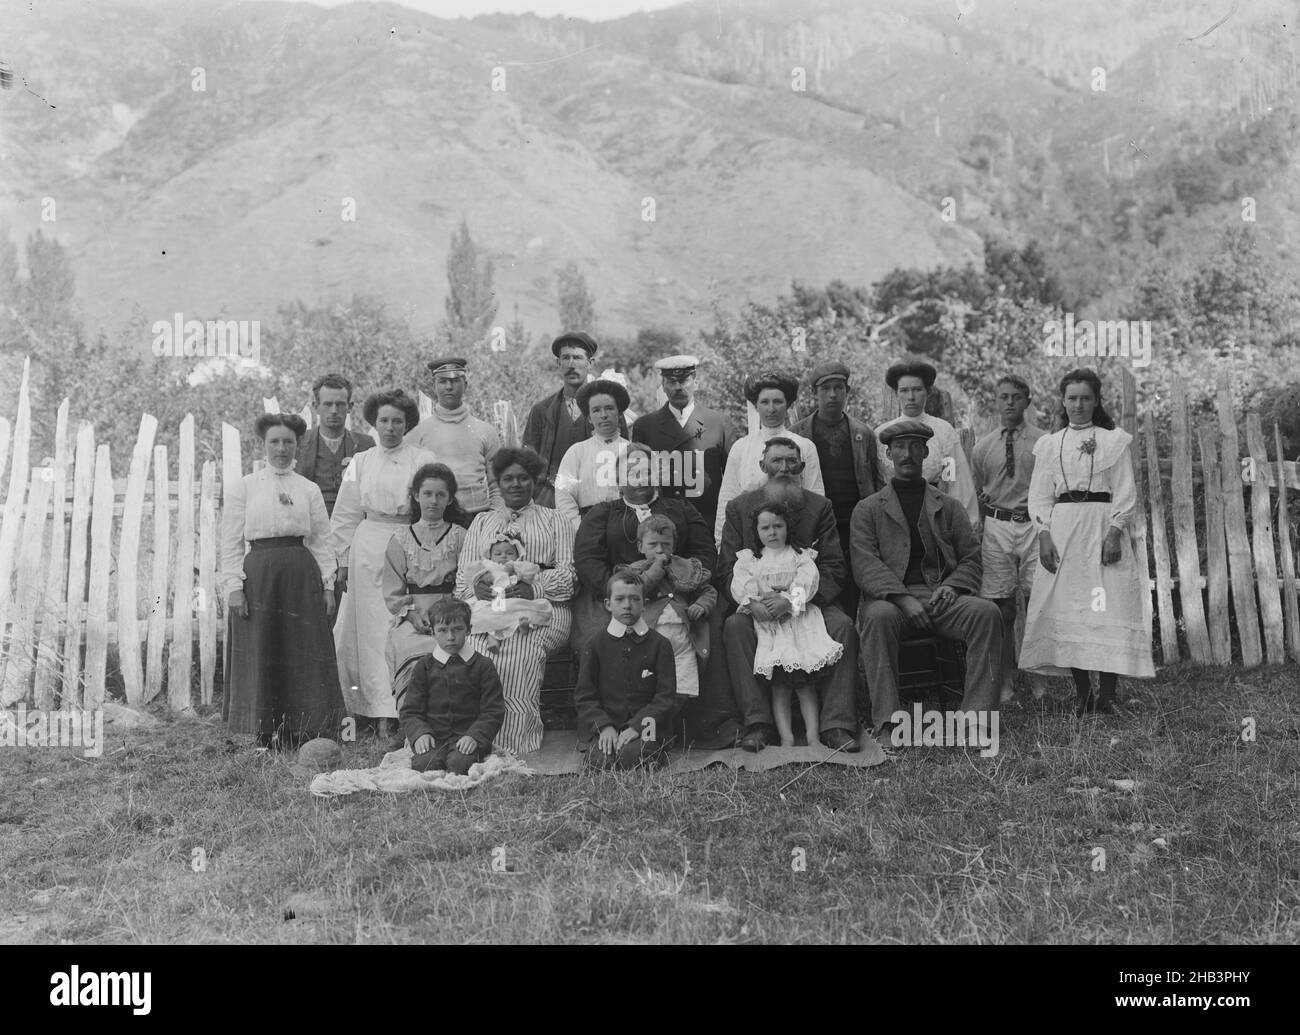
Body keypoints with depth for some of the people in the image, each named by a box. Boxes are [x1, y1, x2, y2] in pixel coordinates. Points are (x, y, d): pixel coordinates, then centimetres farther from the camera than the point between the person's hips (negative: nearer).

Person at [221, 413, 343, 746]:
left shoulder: (310, 490, 10)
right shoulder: (243, 488, 6)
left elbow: (320, 541, 10)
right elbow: (231, 543, 2)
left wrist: (327, 584, 3)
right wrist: (234, 587, -6)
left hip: (302, 577, 1)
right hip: (258, 576, -1)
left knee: (305, 653, 1)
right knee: (260, 653, 1)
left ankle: (303, 729, 11)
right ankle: (266, 733, 12)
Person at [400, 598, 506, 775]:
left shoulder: (482, 666, 6)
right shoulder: (424, 666, 11)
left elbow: (494, 711, 2)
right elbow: (410, 711, 10)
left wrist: (474, 736, -14)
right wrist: (419, 734, -11)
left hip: (468, 736, -1)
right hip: (433, 736, 1)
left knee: (459, 762, -33)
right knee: (424, 763, -30)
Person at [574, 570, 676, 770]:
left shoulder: (659, 645, 7)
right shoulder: (596, 645, 9)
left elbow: (665, 696, 2)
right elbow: (584, 696, 6)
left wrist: (636, 726, -12)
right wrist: (604, 726, -11)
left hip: (644, 725, -1)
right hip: (604, 727, 1)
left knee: (632, 756, -30)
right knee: (601, 759, -28)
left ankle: (656, 754, 1)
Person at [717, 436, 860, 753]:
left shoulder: (820, 507, 7)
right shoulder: (739, 507, 8)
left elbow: (834, 570, -2)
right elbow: (727, 571, 2)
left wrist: (794, 600, -20)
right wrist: (753, 601, -20)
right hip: (756, 601, 0)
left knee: (842, 625, -28)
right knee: (734, 625, -30)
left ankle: (837, 726, -23)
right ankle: (757, 724, -27)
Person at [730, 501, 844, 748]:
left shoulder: (801, 556, 13)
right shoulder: (748, 559, 15)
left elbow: (806, 584, -2)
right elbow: (740, 587, 1)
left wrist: (785, 600, -15)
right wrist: (755, 604, -17)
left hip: (797, 617, 0)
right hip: (765, 621, 0)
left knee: (804, 680, -12)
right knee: (778, 681, -12)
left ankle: (813, 735, -13)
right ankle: (786, 737, -16)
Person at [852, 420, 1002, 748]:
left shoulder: (949, 506, 20)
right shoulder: (868, 509, 12)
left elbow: (971, 557, 15)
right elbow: (865, 564, -2)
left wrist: (951, 586, -8)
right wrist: (902, 597, -18)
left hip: (941, 598, 2)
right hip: (890, 598, -2)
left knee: (986, 612, -27)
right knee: (878, 617, -37)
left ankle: (977, 716, -25)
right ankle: (886, 726, -33)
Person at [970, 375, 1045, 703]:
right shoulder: (983, 446, 11)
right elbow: (975, 495, 16)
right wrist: (976, 531, 10)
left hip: (1034, 524, -2)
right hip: (996, 526, 2)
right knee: (1001, 607, 2)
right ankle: (1005, 681, 9)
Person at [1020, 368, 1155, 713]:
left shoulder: (1113, 440, 8)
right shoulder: (1049, 444, 13)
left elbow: (1125, 491, 2)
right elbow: (1040, 494, 9)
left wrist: (1115, 532, -11)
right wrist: (1044, 535, -5)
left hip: (1104, 529, -2)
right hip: (1062, 532, 2)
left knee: (1108, 608, -9)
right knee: (1066, 611, -2)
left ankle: (1107, 694, -4)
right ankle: (1082, 693, 5)